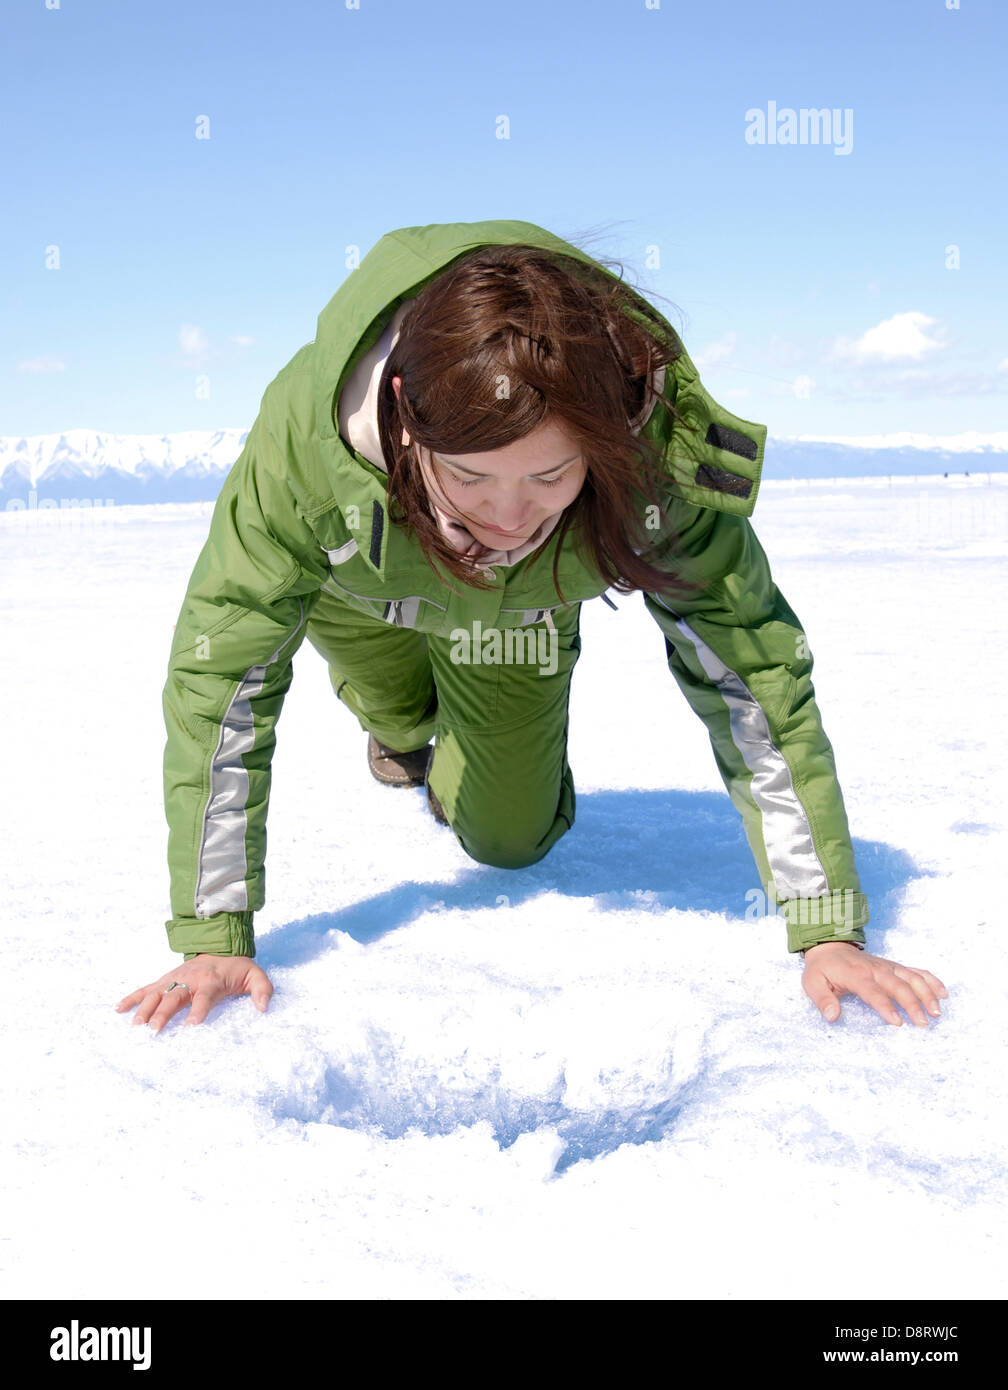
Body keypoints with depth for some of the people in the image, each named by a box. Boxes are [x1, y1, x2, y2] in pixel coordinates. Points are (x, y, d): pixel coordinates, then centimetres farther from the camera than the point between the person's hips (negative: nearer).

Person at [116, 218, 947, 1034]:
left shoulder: (659, 453, -43)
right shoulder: (308, 430, -46)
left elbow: (754, 670, -34)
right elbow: (221, 673, -37)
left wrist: (830, 934, -35)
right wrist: (214, 940, -37)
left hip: (517, 614, 1)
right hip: (358, 587, 0)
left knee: (511, 841, 11)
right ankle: (404, 727, 54)